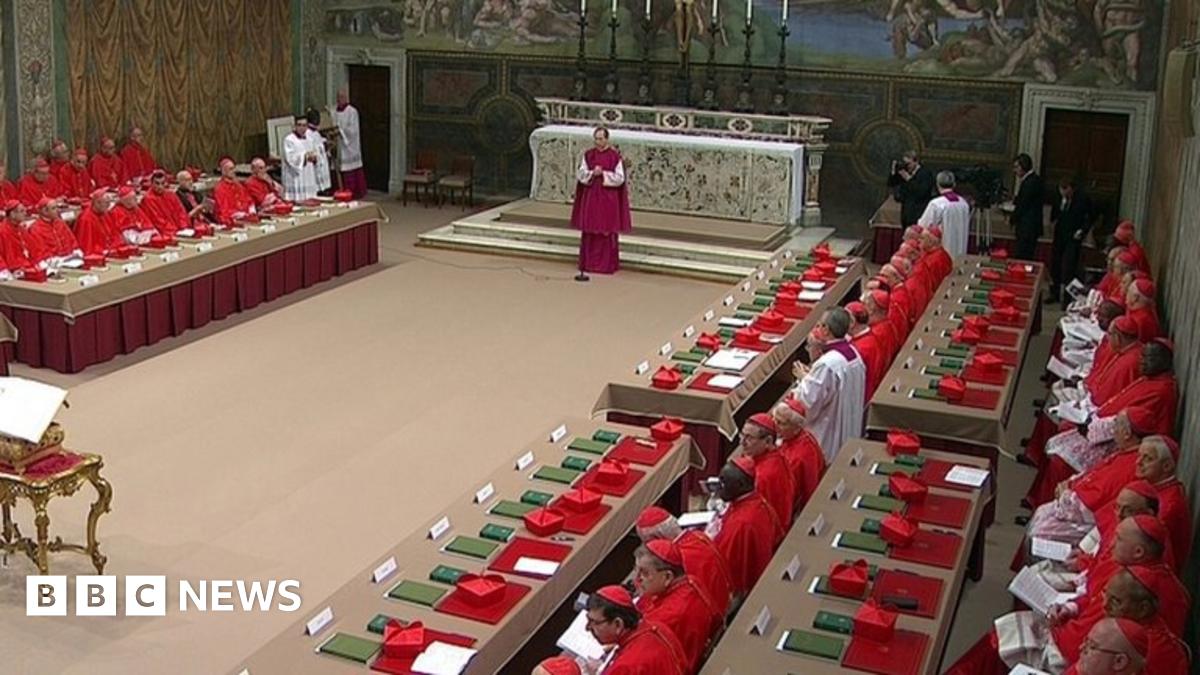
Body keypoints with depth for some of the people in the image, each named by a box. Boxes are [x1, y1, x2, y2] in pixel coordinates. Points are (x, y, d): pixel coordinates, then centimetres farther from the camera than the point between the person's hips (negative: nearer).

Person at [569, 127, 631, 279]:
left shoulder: (615, 156, -5)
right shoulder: (588, 155, 5)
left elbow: (620, 178, -7)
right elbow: (580, 174, 2)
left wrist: (603, 174, -17)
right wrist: (592, 173, -15)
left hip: (608, 199, -3)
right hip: (590, 197, 3)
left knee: (607, 230, 0)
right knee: (589, 230, 5)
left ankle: (607, 264, 7)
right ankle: (588, 262, 13)